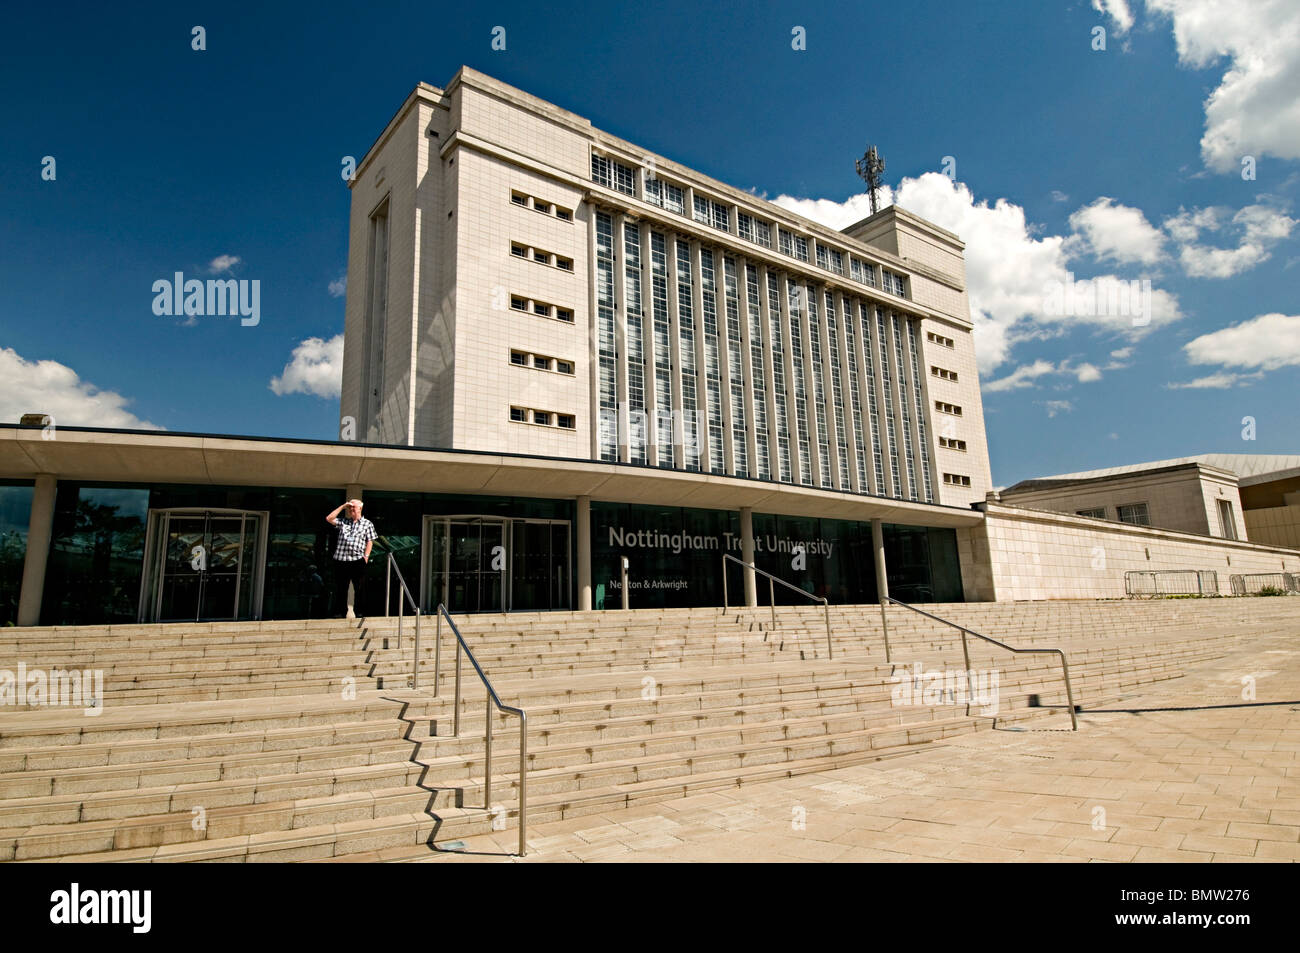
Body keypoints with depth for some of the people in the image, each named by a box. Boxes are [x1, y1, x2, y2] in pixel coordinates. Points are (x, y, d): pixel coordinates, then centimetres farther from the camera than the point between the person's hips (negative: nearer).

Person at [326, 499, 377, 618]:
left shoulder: (367, 524, 10)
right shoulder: (343, 521, 18)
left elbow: (370, 541, 5)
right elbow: (329, 519, 6)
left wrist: (366, 556, -6)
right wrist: (342, 506, 7)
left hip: (358, 560, -2)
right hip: (341, 559, 3)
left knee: (359, 589, -1)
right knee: (340, 588, 5)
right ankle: (340, 612, 12)